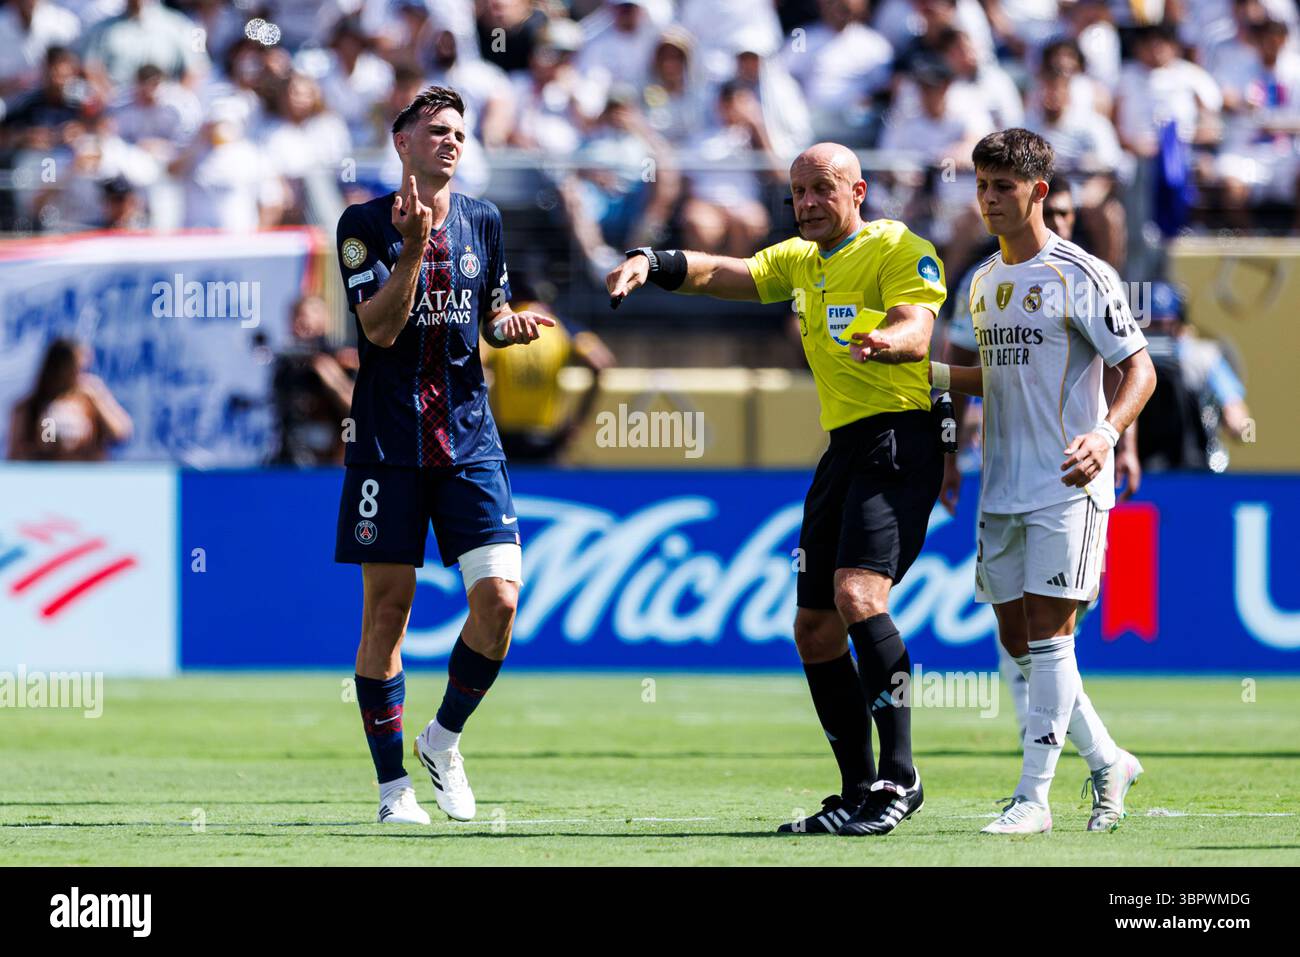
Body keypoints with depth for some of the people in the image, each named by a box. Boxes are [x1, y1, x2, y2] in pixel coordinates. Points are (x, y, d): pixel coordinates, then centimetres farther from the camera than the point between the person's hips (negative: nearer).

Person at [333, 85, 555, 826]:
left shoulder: (482, 222, 10)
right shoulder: (365, 224, -3)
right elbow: (380, 328, -13)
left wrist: (510, 324, -1)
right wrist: (413, 247, -24)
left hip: (469, 438, 3)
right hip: (389, 442, -3)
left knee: (499, 597, -10)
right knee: (387, 606, -2)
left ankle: (445, 739, 13)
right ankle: (394, 786, 6)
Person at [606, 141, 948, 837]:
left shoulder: (900, 250, -6)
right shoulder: (800, 260, 20)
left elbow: (916, 334, -22)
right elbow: (720, 274, 9)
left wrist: (883, 339, -45)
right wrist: (651, 263, -10)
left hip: (896, 437, -9)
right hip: (843, 448, 9)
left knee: (857, 592, -26)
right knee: (815, 630, 8)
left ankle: (898, 777, -26)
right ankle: (859, 793, 15)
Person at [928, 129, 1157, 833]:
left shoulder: (1079, 275, -8)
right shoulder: (985, 281, 14)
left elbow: (1139, 368, -10)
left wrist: (1105, 434, -26)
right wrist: (938, 374, 10)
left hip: (1067, 486, -7)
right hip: (1002, 488, 8)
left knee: (1047, 639, -10)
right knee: (1018, 643, 7)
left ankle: (1033, 797, -6)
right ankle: (1108, 762, 24)